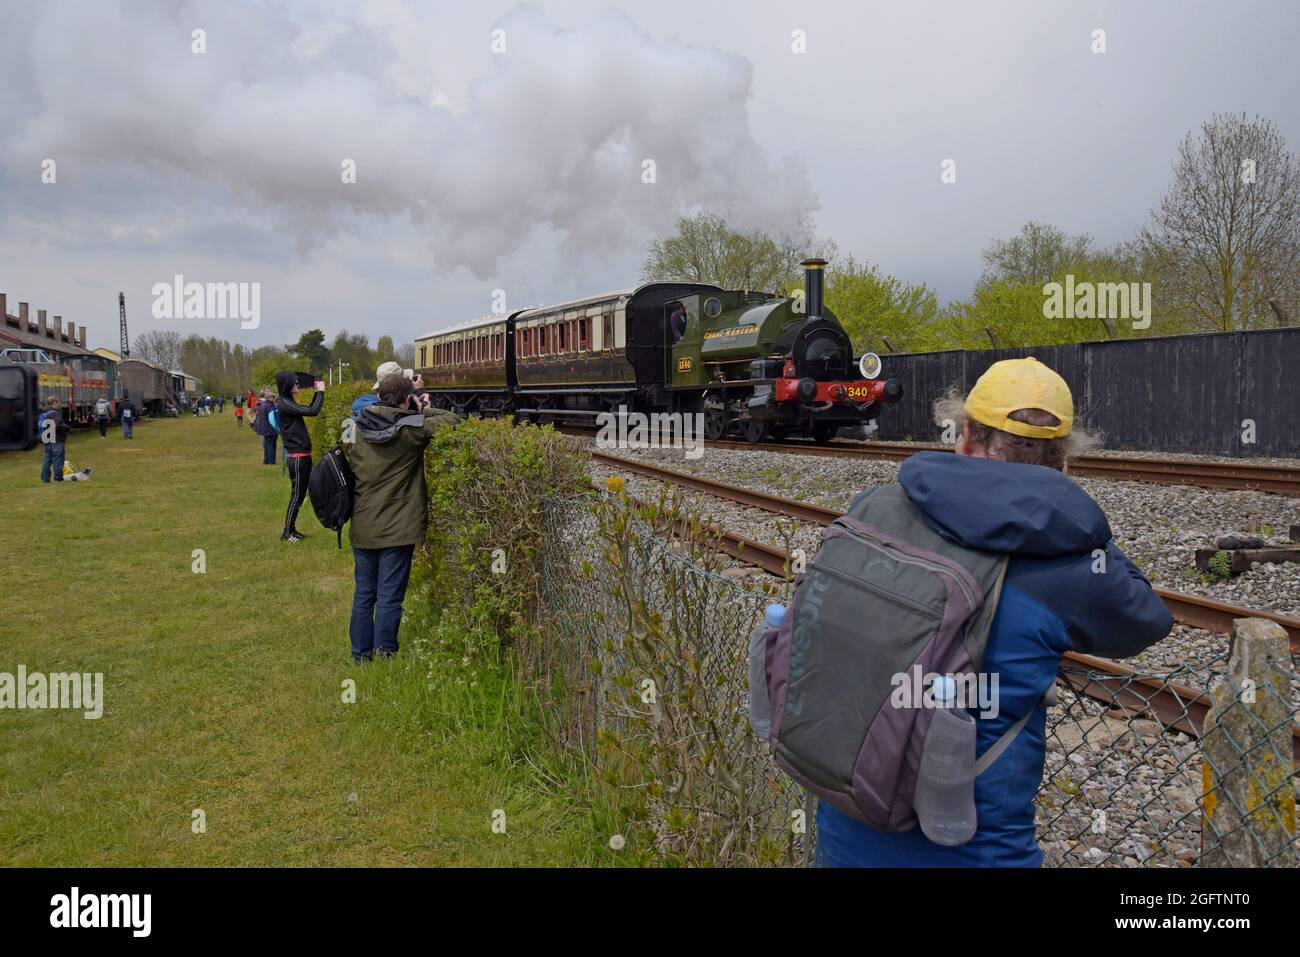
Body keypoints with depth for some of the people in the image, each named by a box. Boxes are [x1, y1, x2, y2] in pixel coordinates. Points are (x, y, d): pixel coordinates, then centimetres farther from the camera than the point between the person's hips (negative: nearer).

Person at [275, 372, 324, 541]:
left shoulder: (287, 402, 12)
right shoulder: (284, 404, -17)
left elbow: (307, 410, 22)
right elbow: (312, 411, -22)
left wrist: (317, 393, 12)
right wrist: (321, 392, -11)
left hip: (302, 455, 10)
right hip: (297, 456, -10)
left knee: (300, 494, 15)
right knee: (297, 495, -3)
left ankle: (292, 529, 22)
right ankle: (287, 533, 4)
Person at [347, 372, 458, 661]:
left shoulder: (360, 427, 1)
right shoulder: (411, 429, -14)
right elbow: (450, 420, -11)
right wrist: (423, 411, 7)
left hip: (362, 527, 5)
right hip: (397, 528, -5)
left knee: (363, 594, 16)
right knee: (389, 598, 3)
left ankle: (361, 657, 25)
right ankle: (383, 657, 9)